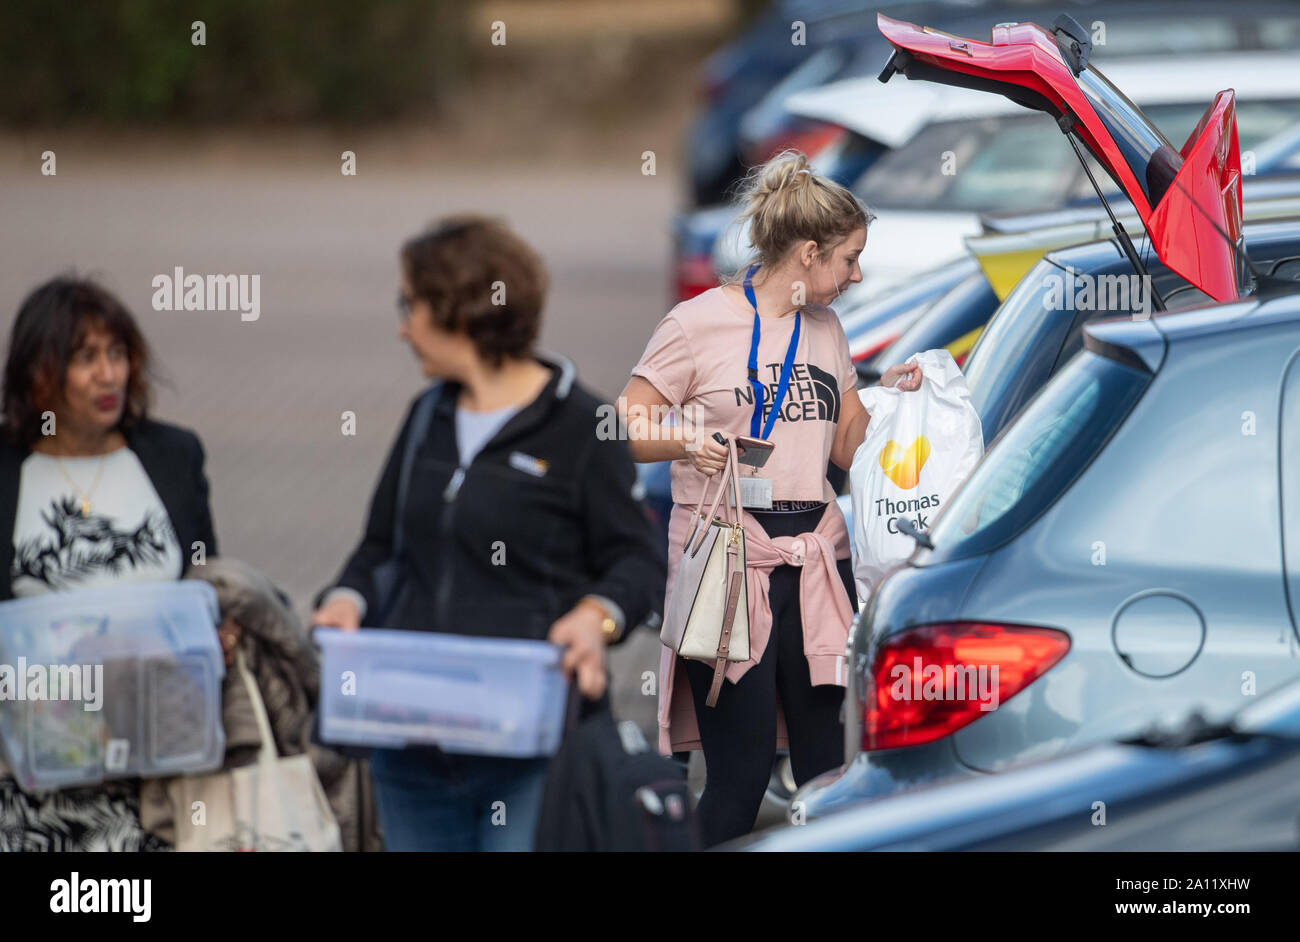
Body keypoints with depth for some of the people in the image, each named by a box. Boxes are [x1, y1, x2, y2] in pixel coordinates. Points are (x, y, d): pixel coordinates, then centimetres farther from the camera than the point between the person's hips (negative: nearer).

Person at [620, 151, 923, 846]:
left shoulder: (825, 329, 16)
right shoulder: (699, 323, -4)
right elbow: (626, 433, -5)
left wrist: (888, 397, 4)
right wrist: (686, 442, -24)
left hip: (816, 560, 6)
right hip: (728, 562, -6)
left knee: (826, 764, 2)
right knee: (742, 771, -8)